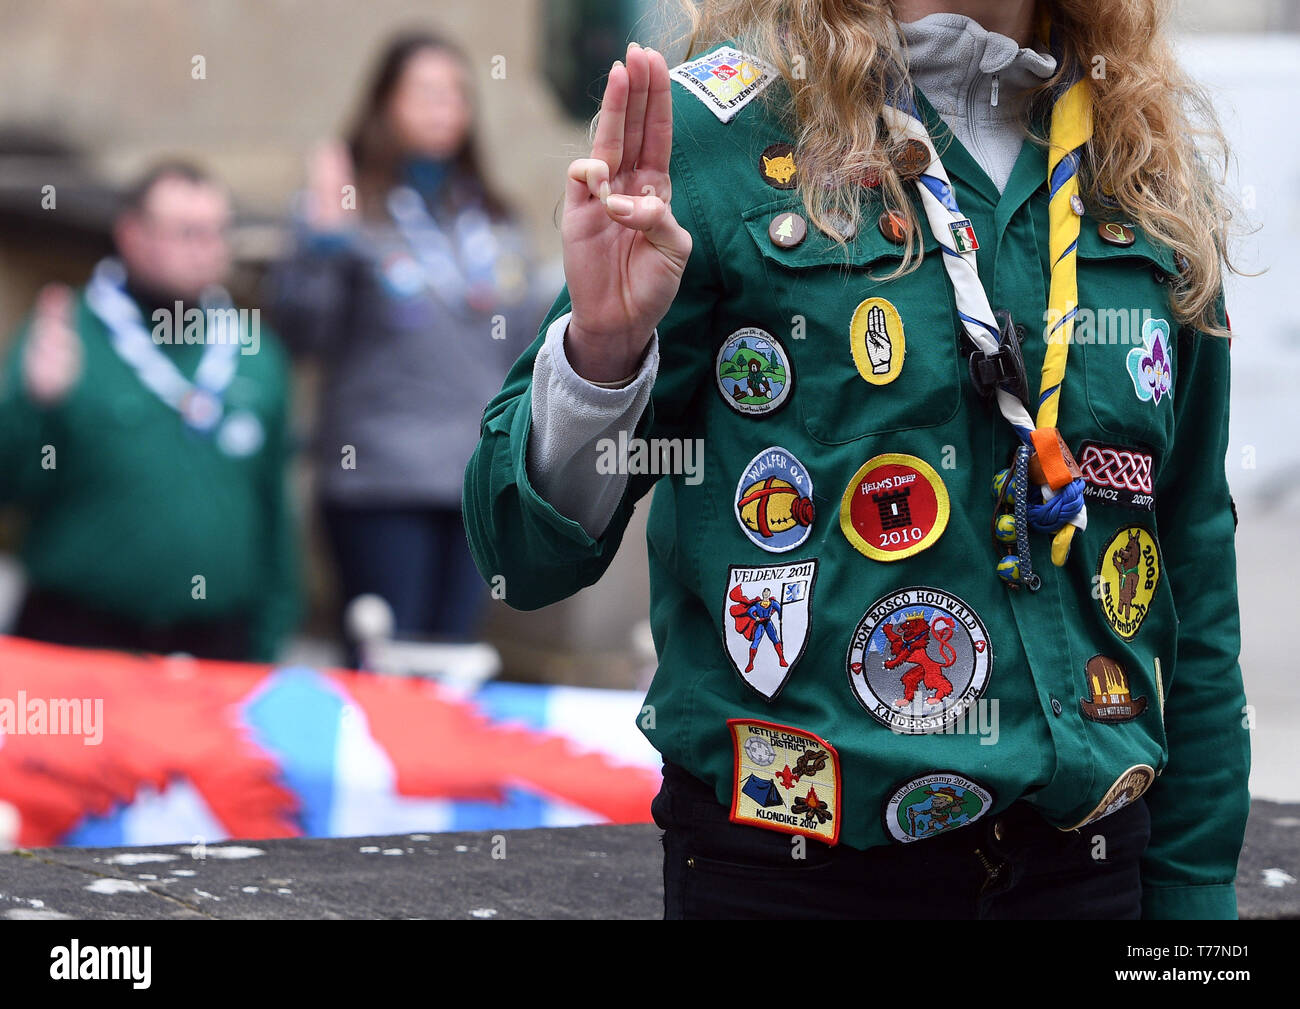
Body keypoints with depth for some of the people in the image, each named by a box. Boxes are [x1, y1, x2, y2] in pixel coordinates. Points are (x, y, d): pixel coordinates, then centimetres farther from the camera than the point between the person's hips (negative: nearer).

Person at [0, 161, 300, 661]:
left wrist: (270, 634, 10)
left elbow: (274, 506, 13)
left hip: (218, 641, 3)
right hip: (75, 636, -3)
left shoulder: (258, 353, 9)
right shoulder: (68, 333, -3)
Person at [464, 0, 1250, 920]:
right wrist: (598, 353, -27)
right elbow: (524, 558, -9)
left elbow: (1195, 579, 11)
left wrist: (1194, 887, 8)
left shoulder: (1154, 178, 6)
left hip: (1081, 859, 4)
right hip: (793, 866, -4)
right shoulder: (717, 128, -7)